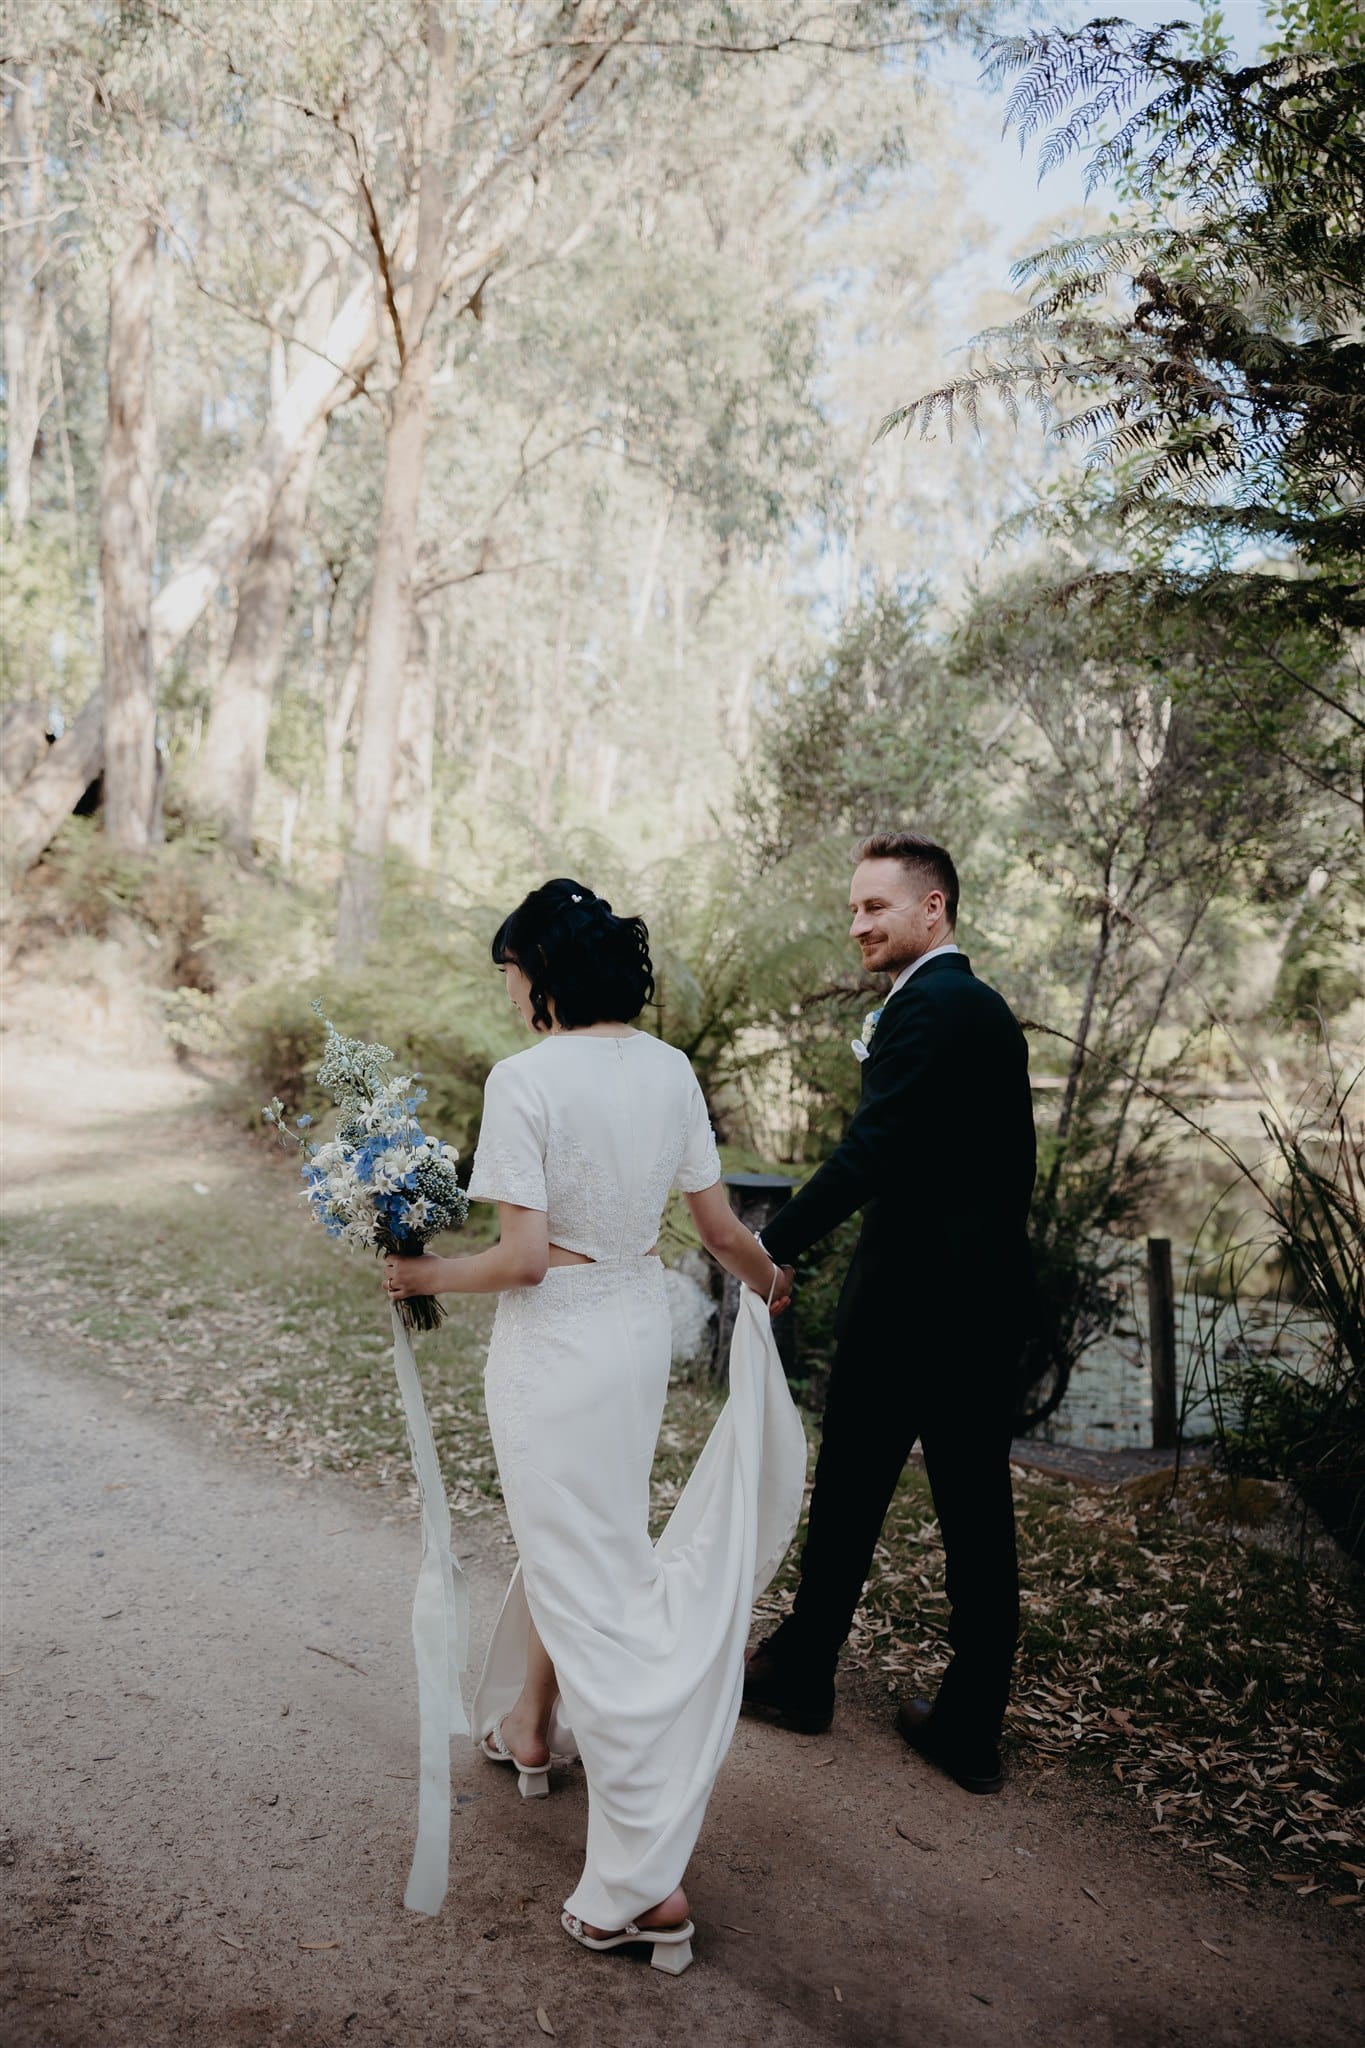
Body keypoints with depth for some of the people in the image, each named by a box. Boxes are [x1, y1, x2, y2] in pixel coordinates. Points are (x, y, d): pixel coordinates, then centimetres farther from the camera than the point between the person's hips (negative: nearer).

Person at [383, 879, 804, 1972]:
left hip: (556, 1342, -7)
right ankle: (528, 1726, 49)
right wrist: (768, 1280, 24)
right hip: (642, 1327, 7)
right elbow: (721, 1229, 4)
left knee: (587, 1578, 1)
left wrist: (428, 1274, -6)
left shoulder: (526, 1077, -20)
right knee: (575, 1531, 26)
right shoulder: (671, 1068, 0)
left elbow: (523, 1257, -22)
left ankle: (645, 1881, 4)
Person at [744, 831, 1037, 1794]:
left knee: (850, 1494, 9)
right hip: (989, 1292, 9)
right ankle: (971, 1727, 20)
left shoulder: (925, 1007, -16)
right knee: (977, 1509, 11)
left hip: (908, 1297, -9)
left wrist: (773, 1246, -21)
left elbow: (870, 1149, -24)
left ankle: (802, 1672, 27)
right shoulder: (992, 1010, 13)